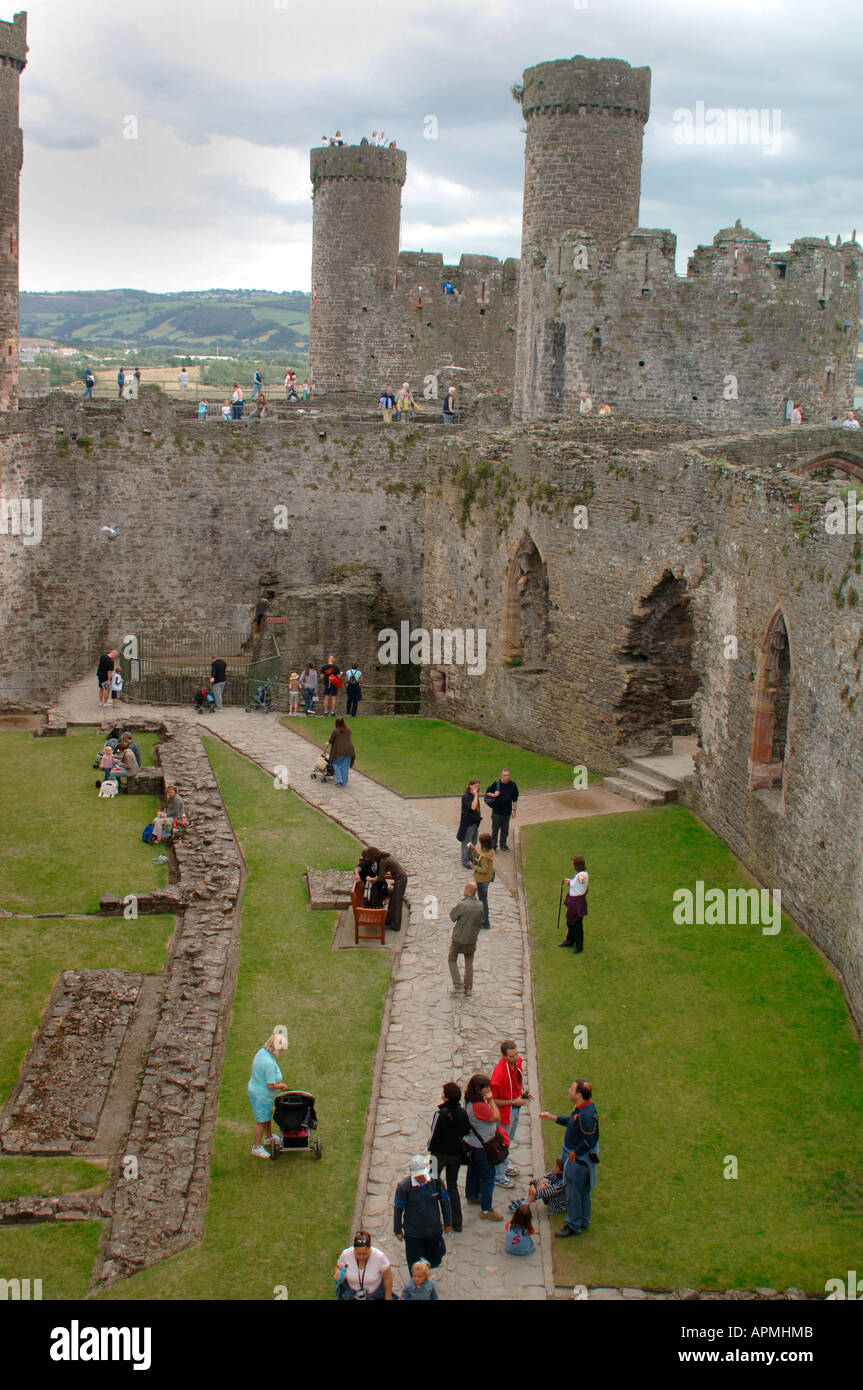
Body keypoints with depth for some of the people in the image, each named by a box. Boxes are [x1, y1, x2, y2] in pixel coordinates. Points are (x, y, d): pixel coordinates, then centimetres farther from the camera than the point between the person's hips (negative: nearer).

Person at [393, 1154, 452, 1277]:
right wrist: (397, 1231, 1)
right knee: (415, 1264, 11)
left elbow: (444, 1202, 1)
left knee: (435, 1260, 17)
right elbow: (398, 1208, -7)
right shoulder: (404, 1186, -20)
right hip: (413, 1233, -2)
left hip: (434, 1230, 2)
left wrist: (448, 1223, 9)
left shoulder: (435, 1180, -14)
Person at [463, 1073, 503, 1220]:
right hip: (481, 1146, -10)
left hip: (471, 1142, 10)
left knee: (474, 1170, 28)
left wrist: (488, 1100, 1)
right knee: (487, 1176, 1)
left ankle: (471, 1197, 48)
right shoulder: (479, 1106, -34)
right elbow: (496, 1117, -22)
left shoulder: (470, 1101, -2)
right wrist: (491, 1100, -20)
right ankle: (486, 1210, 9)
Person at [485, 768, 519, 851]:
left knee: (505, 829, 13)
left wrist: (514, 810, 8)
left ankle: (503, 845, 28)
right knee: (495, 829, 4)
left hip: (507, 811, 3)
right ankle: (493, 846, 14)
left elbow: (515, 799, 8)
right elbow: (487, 793, 3)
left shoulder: (512, 785, -2)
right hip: (497, 811, -3)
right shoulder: (496, 784, -9)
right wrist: (493, 795, -17)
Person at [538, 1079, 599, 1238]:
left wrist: (575, 1153, -19)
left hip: (578, 1159, -10)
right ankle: (583, 1222, 38)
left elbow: (590, 1140, -30)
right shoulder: (582, 1108, -1)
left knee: (573, 1193, 5)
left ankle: (573, 1226, 20)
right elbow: (571, 1121, 16)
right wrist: (552, 1117, 15)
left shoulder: (587, 1115, -32)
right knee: (582, 1192, 23)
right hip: (575, 1156, 10)